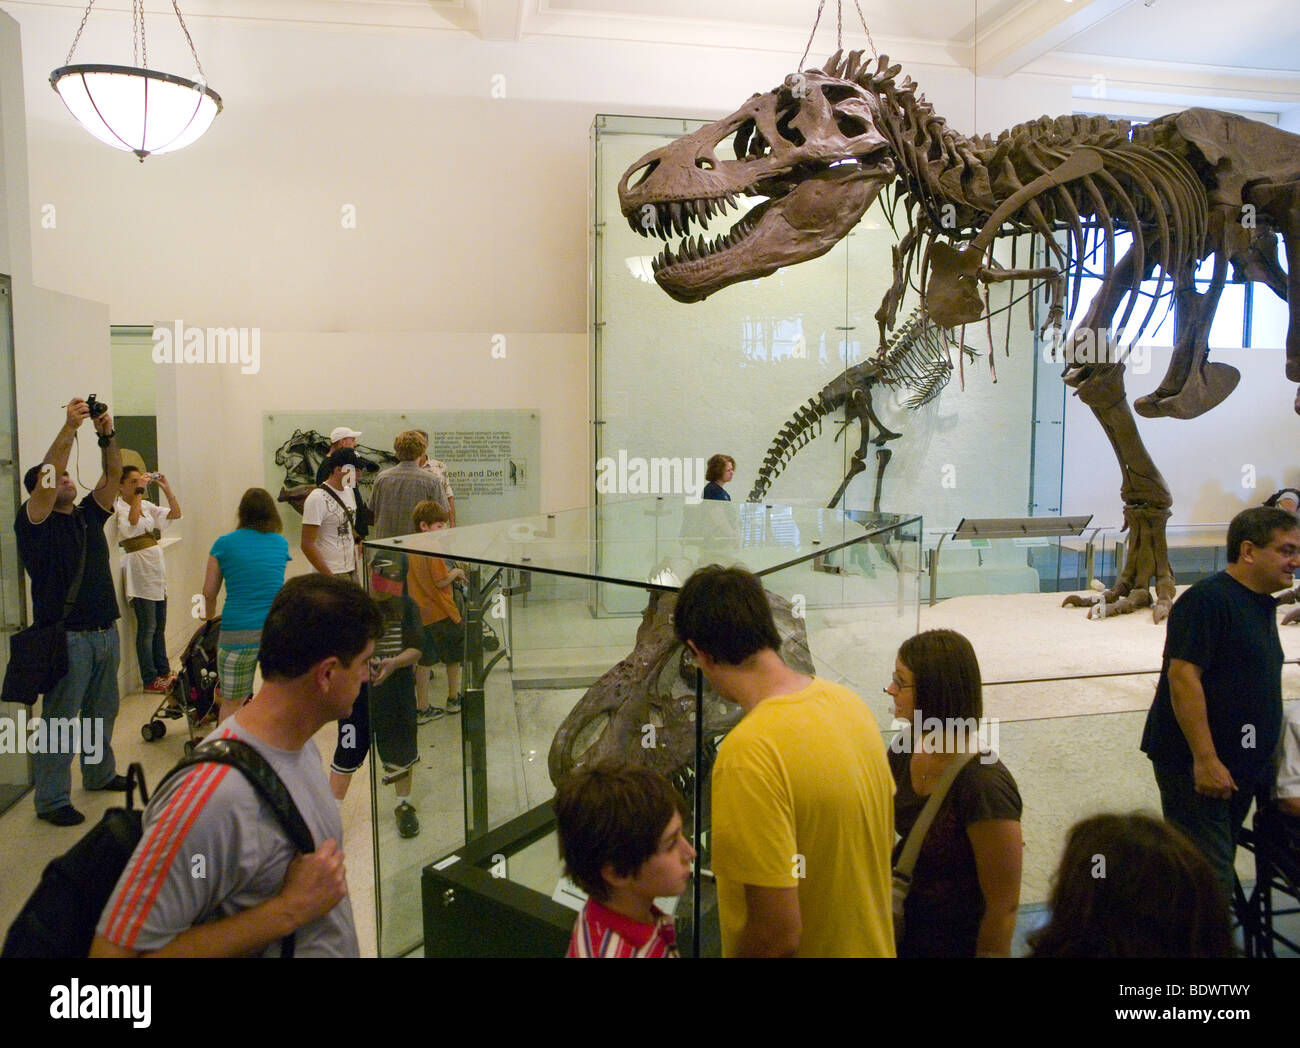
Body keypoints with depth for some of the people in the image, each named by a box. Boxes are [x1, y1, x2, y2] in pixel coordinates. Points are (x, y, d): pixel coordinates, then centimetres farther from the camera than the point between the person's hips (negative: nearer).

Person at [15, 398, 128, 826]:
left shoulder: (89, 515, 11)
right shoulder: (34, 521, -6)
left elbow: (113, 475, 2)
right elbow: (47, 474, -21)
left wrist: (107, 435, -11)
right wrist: (70, 428, -27)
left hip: (104, 630, 7)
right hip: (65, 635, -6)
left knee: (102, 711, 18)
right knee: (59, 718, -1)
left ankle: (100, 774, 34)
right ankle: (51, 799, 7)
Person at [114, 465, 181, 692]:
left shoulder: (146, 505, 13)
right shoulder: (118, 507, -8)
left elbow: (175, 514, 8)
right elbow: (132, 521, -27)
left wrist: (166, 487, -1)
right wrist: (138, 493, -24)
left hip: (156, 566, 8)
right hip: (138, 568, -8)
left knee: (159, 626, 14)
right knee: (147, 628, -4)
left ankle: (164, 672, 23)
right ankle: (149, 680, 3)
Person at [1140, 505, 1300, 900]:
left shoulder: (1262, 604, 14)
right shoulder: (1208, 598, -16)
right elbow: (1182, 676, -23)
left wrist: (1262, 760, 20)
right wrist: (1205, 759, -25)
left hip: (1239, 767, 10)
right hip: (1196, 764, -9)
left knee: (1220, 871, 16)